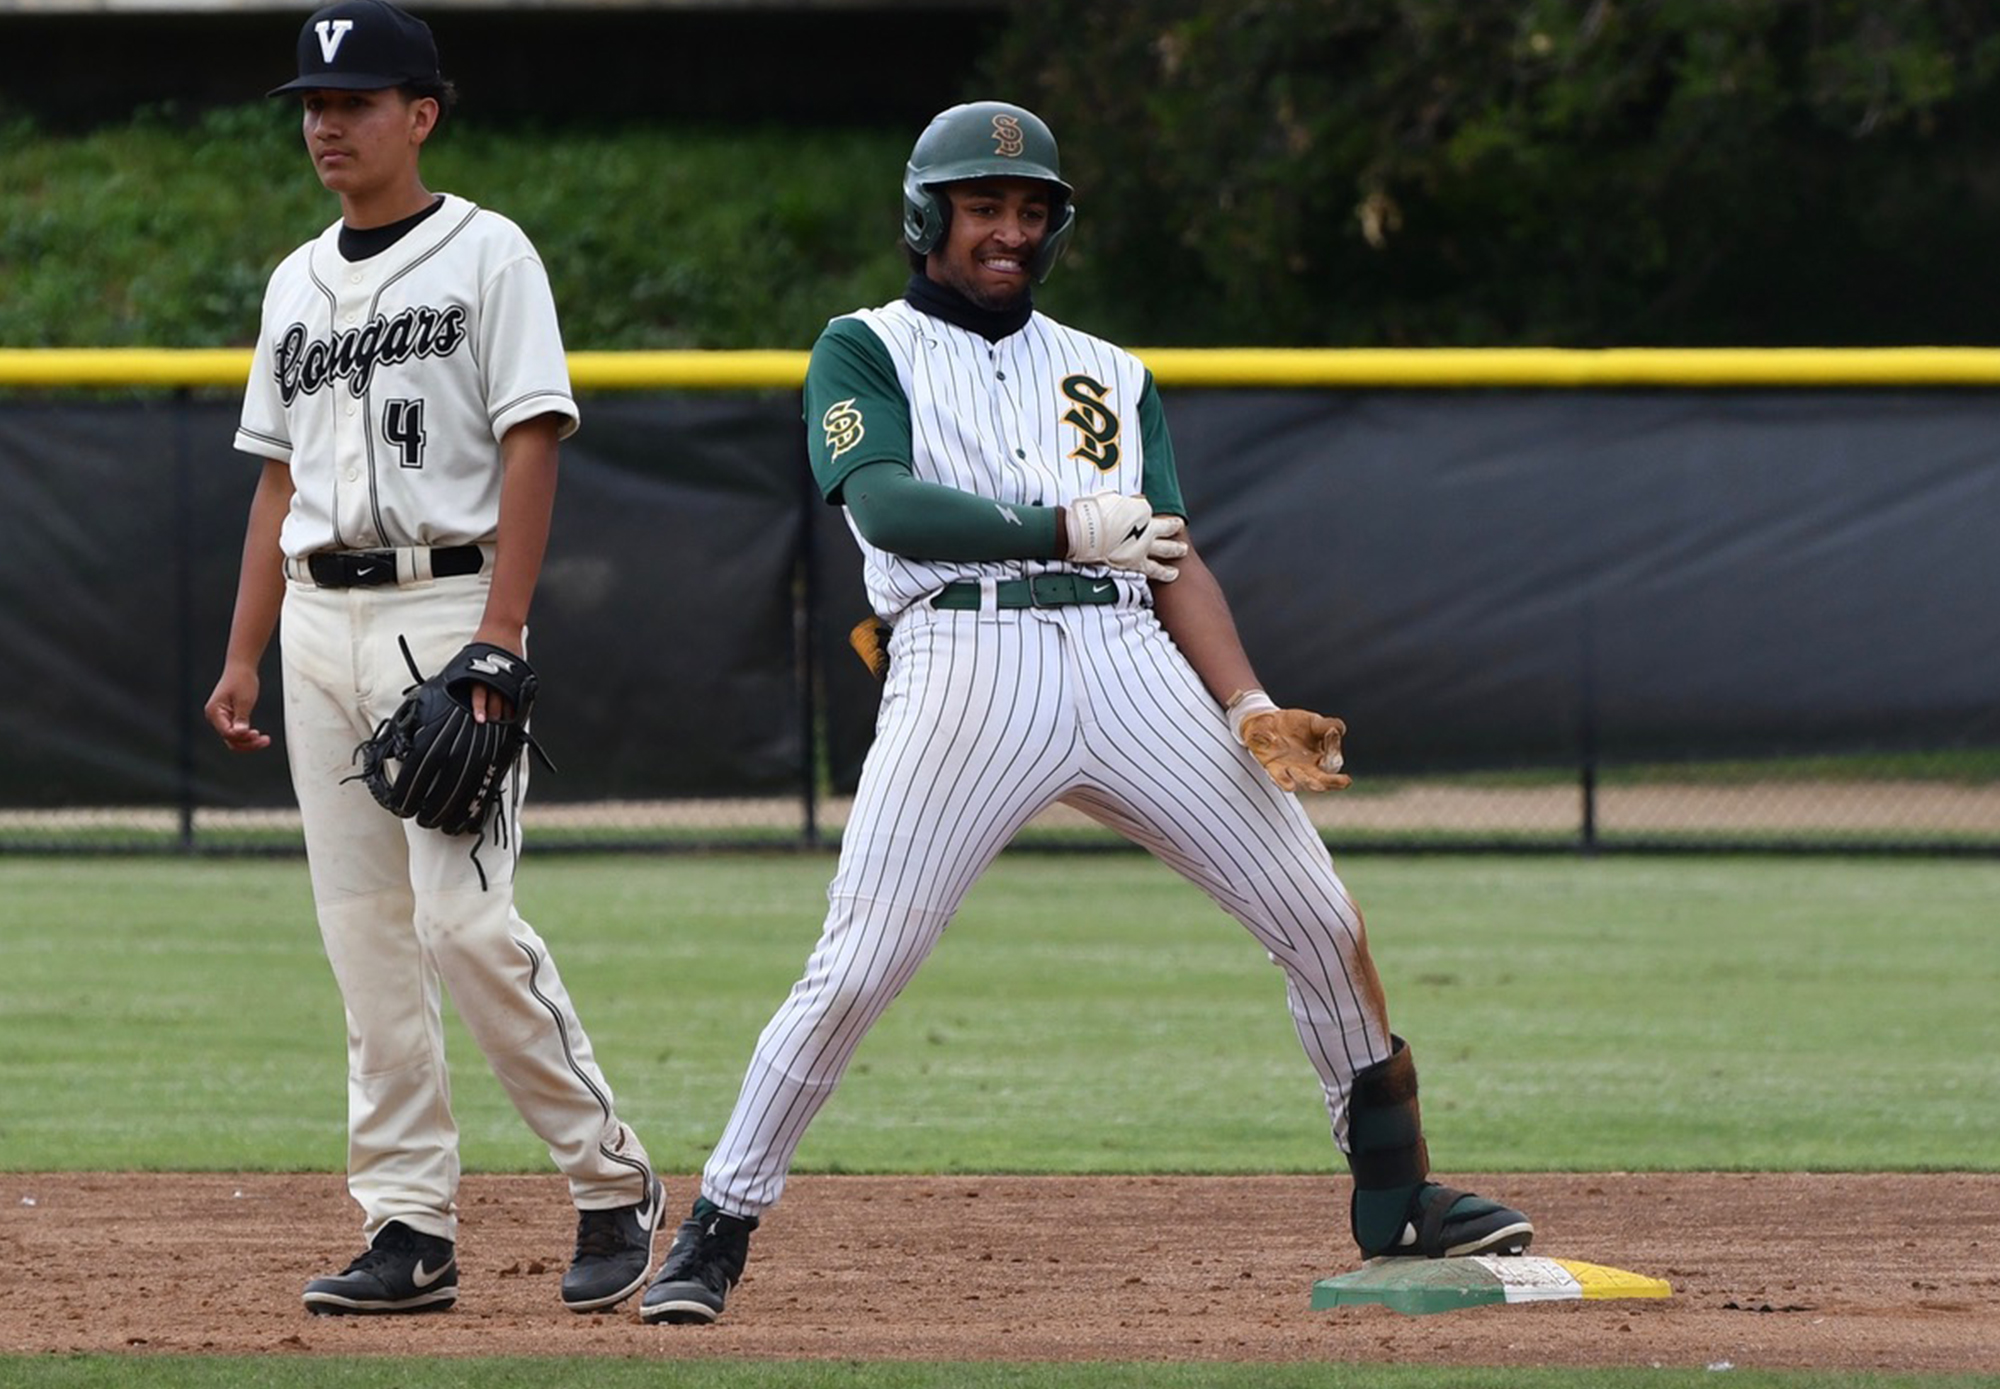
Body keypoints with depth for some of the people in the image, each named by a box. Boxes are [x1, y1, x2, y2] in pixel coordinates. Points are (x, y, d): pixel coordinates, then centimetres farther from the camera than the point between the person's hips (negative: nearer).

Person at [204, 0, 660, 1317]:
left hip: (446, 604, -7)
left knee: (463, 916, -15)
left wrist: (498, 639, -18)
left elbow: (532, 449, -9)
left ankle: (613, 1181, -2)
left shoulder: (488, 255, -2)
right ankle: (411, 1232, 4)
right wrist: (243, 656, 11)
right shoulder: (298, 284, 17)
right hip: (319, 618, 7)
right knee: (365, 935, 3)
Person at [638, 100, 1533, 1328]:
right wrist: (1067, 530, -14)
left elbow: (1172, 555, 15)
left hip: (1127, 663, 4)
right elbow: (883, 500, -8)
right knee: (855, 972, -12)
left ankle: (1396, 1194, 14)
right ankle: (715, 1234, -1)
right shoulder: (865, 352, 11)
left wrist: (1249, 708, -1)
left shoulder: (1109, 377, 23)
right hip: (963, 664, -4)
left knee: (1321, 922, -1)